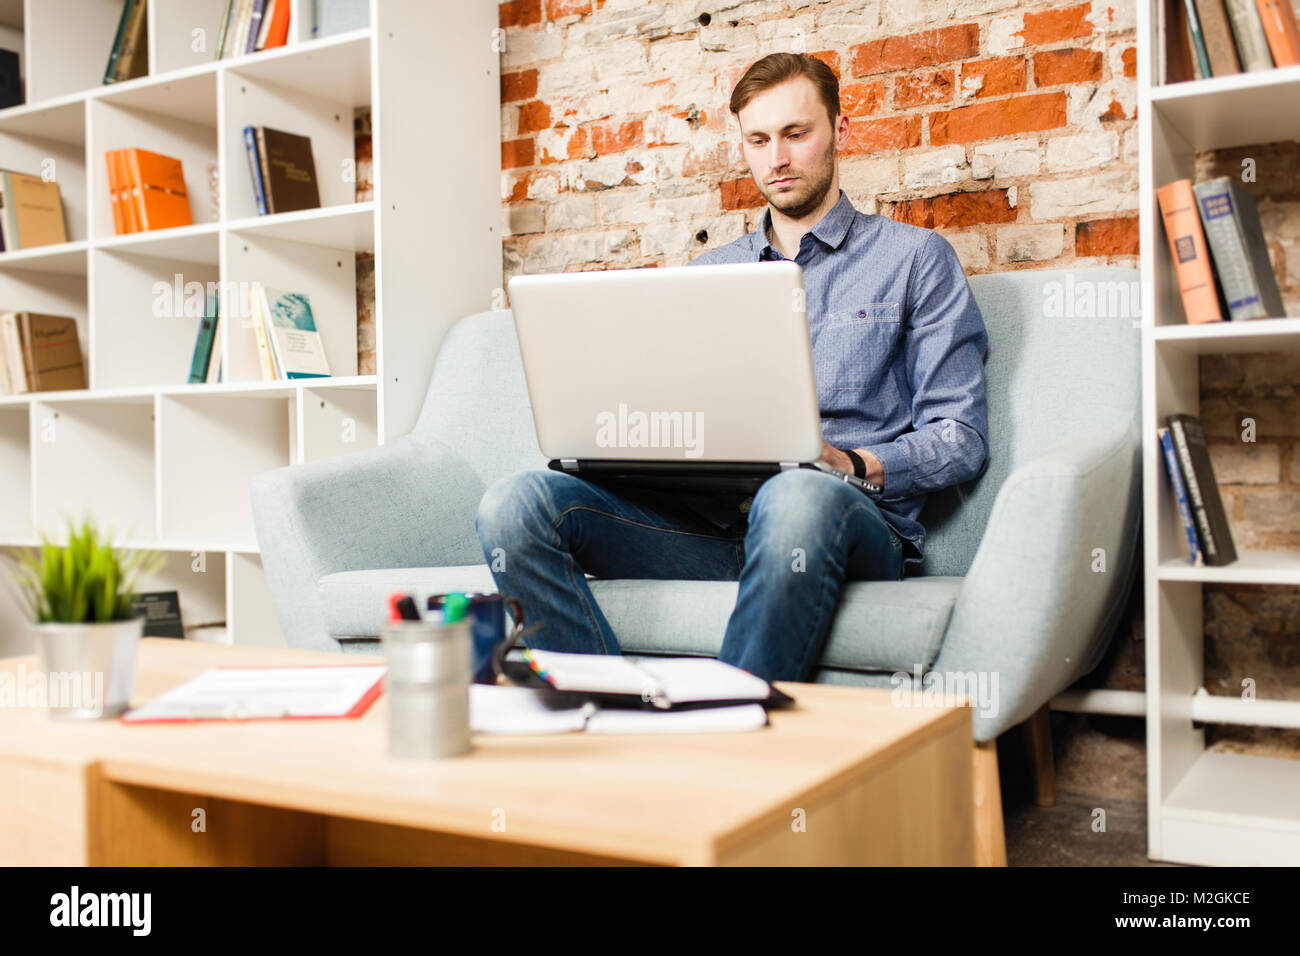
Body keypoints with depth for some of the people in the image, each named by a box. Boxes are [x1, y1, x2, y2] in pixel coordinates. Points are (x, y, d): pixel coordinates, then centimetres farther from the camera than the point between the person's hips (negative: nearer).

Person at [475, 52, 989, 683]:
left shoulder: (913, 257, 11)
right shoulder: (707, 275, 25)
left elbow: (961, 439, 5)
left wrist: (852, 464, -14)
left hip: (857, 519, -4)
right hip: (711, 522, 4)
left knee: (796, 496, -42)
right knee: (516, 504, -20)